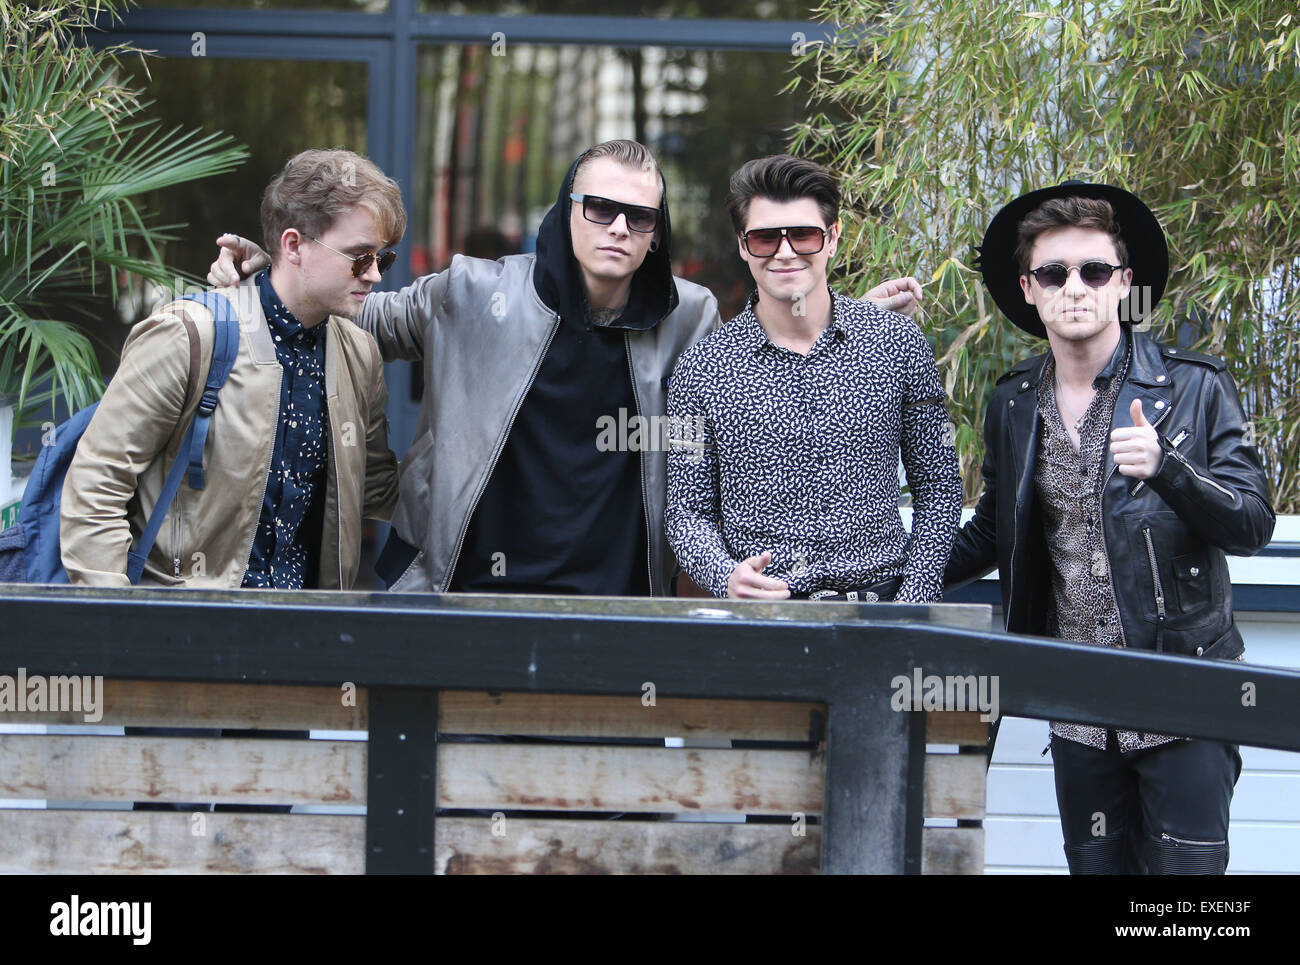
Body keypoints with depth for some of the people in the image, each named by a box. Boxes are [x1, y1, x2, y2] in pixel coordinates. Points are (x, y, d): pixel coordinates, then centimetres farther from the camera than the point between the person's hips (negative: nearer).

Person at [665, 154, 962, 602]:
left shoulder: (899, 344, 6)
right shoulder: (702, 367, 4)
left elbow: (937, 488, 12)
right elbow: (689, 511, 8)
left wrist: (915, 598, 0)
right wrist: (727, 576, -12)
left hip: (879, 603, -1)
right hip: (755, 618, 1)